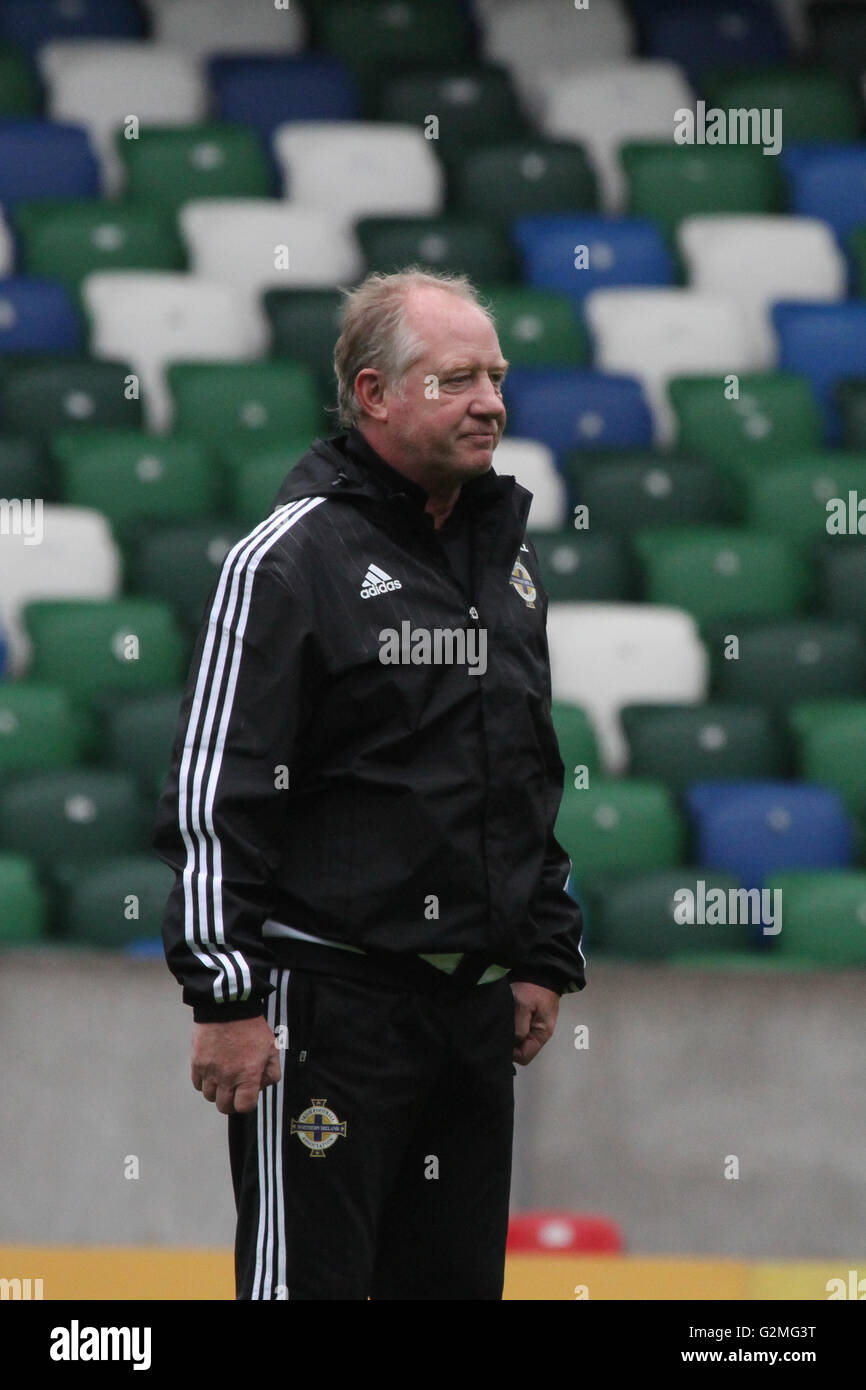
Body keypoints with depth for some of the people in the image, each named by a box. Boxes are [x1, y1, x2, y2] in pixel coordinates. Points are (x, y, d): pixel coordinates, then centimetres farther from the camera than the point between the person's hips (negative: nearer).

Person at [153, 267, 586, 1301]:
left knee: (458, 1280, 9)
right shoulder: (290, 558, -9)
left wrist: (547, 957, 19)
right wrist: (224, 993, -17)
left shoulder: (507, 557, 14)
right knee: (309, 1276, -8)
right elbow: (213, 791, -13)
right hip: (330, 1002, -7)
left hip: (477, 1004, 7)